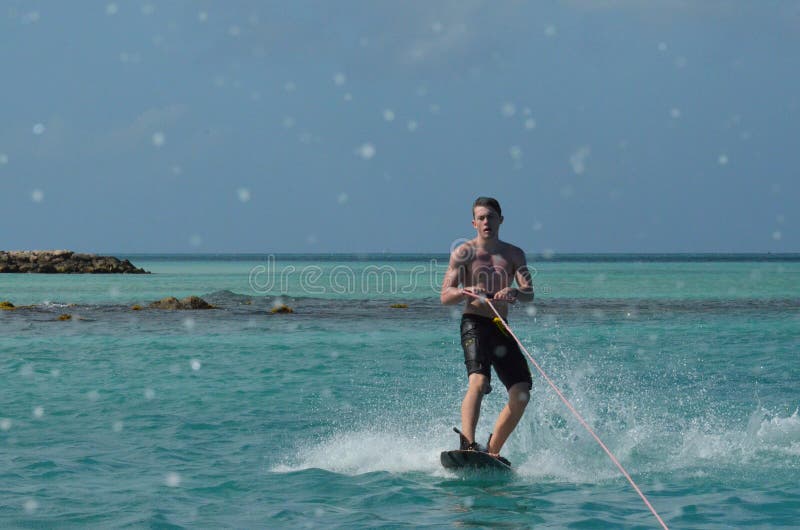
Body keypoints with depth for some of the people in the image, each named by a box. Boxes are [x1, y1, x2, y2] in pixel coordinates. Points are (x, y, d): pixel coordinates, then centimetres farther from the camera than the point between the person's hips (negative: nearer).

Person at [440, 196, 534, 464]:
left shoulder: (514, 254, 13)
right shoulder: (463, 253, 3)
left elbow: (529, 293, -1)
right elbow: (445, 296, -5)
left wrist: (514, 293, -25)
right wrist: (466, 292, -27)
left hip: (502, 329, 5)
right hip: (475, 324, -5)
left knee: (521, 394, -3)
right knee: (479, 381, -28)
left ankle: (492, 452, 6)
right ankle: (468, 445, -41)